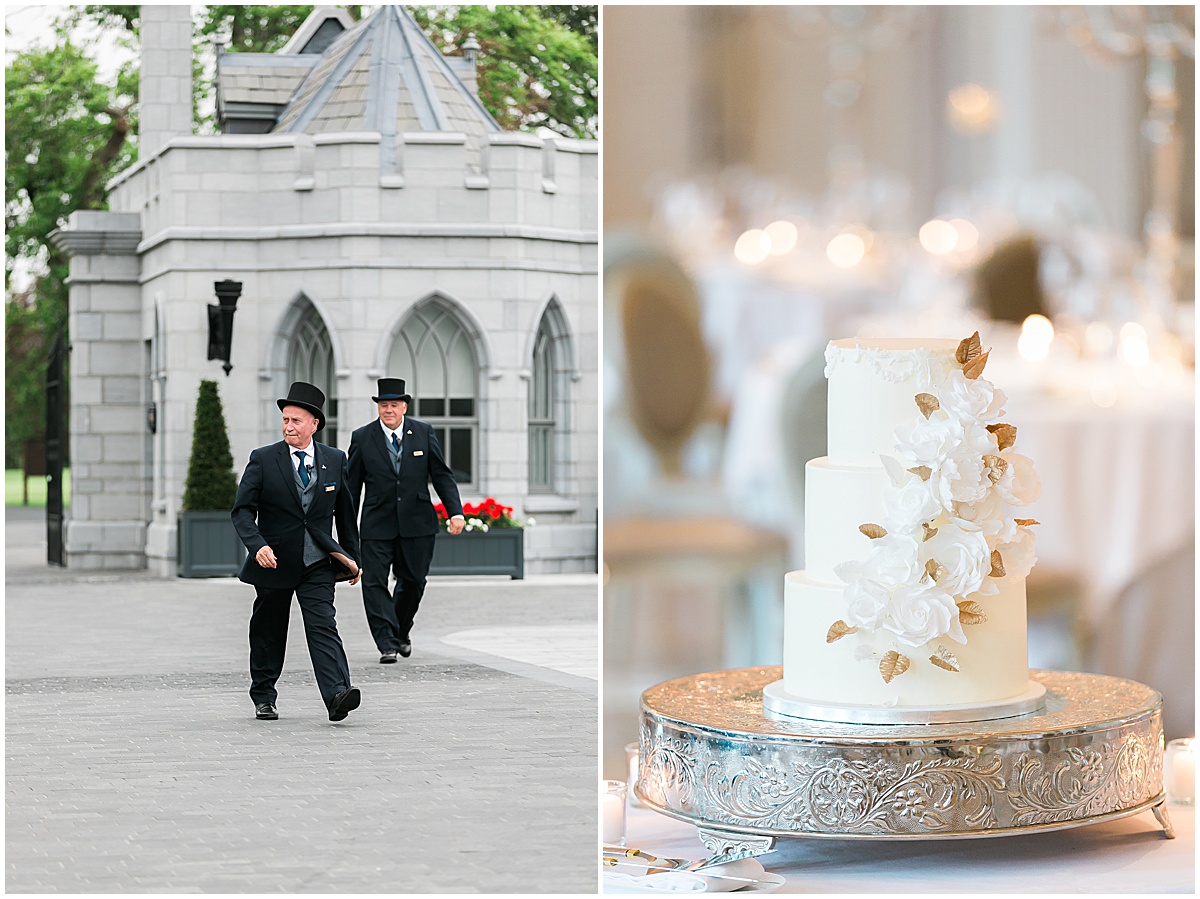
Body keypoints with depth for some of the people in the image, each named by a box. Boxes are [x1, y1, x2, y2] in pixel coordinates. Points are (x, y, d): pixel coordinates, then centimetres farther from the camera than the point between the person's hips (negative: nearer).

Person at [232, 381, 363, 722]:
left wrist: (351, 556, 16)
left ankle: (337, 696, -26)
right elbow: (242, 510, -7)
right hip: (274, 561, 0)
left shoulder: (335, 460, 6)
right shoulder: (263, 460, -3)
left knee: (323, 627, -14)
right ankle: (263, 698, 26)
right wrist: (257, 545, -23)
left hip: (317, 564, 1)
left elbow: (344, 512, 15)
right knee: (268, 633, 10)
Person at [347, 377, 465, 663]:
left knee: (413, 581, 9)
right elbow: (352, 485, 6)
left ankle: (402, 629, 34)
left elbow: (442, 475, 6)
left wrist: (455, 511, -6)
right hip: (377, 526, -1)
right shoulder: (362, 438, 1)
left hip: (417, 524, 1)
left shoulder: (424, 433, 4)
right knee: (374, 583, -8)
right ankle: (387, 645, -5)